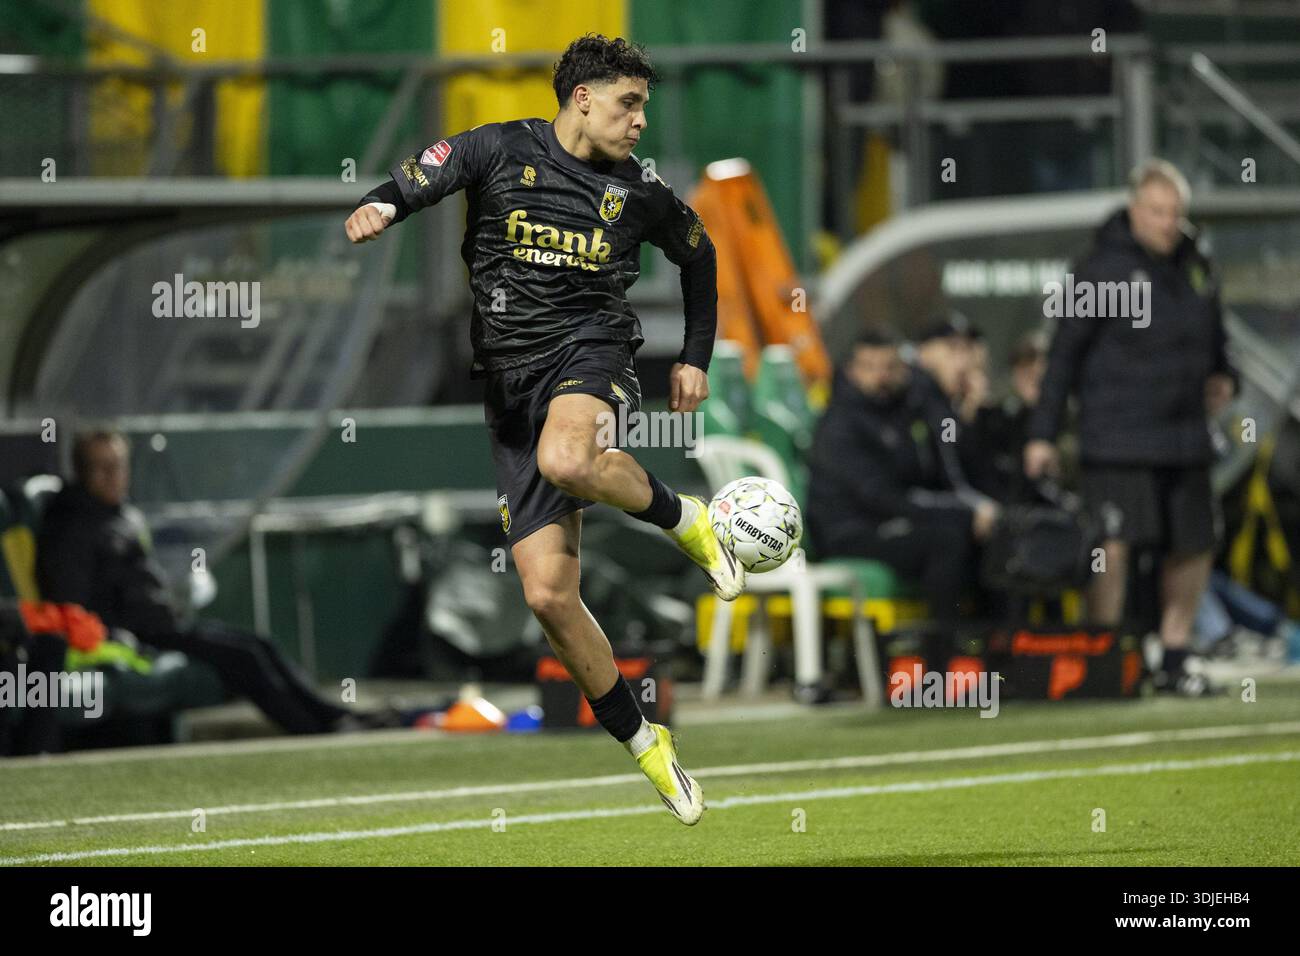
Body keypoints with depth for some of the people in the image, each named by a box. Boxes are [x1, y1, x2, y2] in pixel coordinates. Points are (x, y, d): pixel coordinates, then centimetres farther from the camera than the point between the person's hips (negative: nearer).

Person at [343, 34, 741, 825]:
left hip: (590, 350, -1)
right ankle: (643, 743, 9)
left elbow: (699, 255, 26)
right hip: (511, 375, 1)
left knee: (565, 461, -40)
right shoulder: (500, 152, 2)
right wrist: (380, 206, -31)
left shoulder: (639, 193, 8)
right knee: (549, 594, -6)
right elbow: (419, 181, -8)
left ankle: (682, 518, -11)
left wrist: (695, 358, 22)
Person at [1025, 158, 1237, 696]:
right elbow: (1064, 354, -5)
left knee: (1193, 548, 7)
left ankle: (1174, 661, 19)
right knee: (1114, 546, -14)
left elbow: (1212, 342, 29)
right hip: (1117, 442, -6)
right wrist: (1042, 434, -8)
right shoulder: (1104, 268, -6)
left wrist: (1222, 379, 8)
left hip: (1185, 439, 6)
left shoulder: (1196, 268, 13)